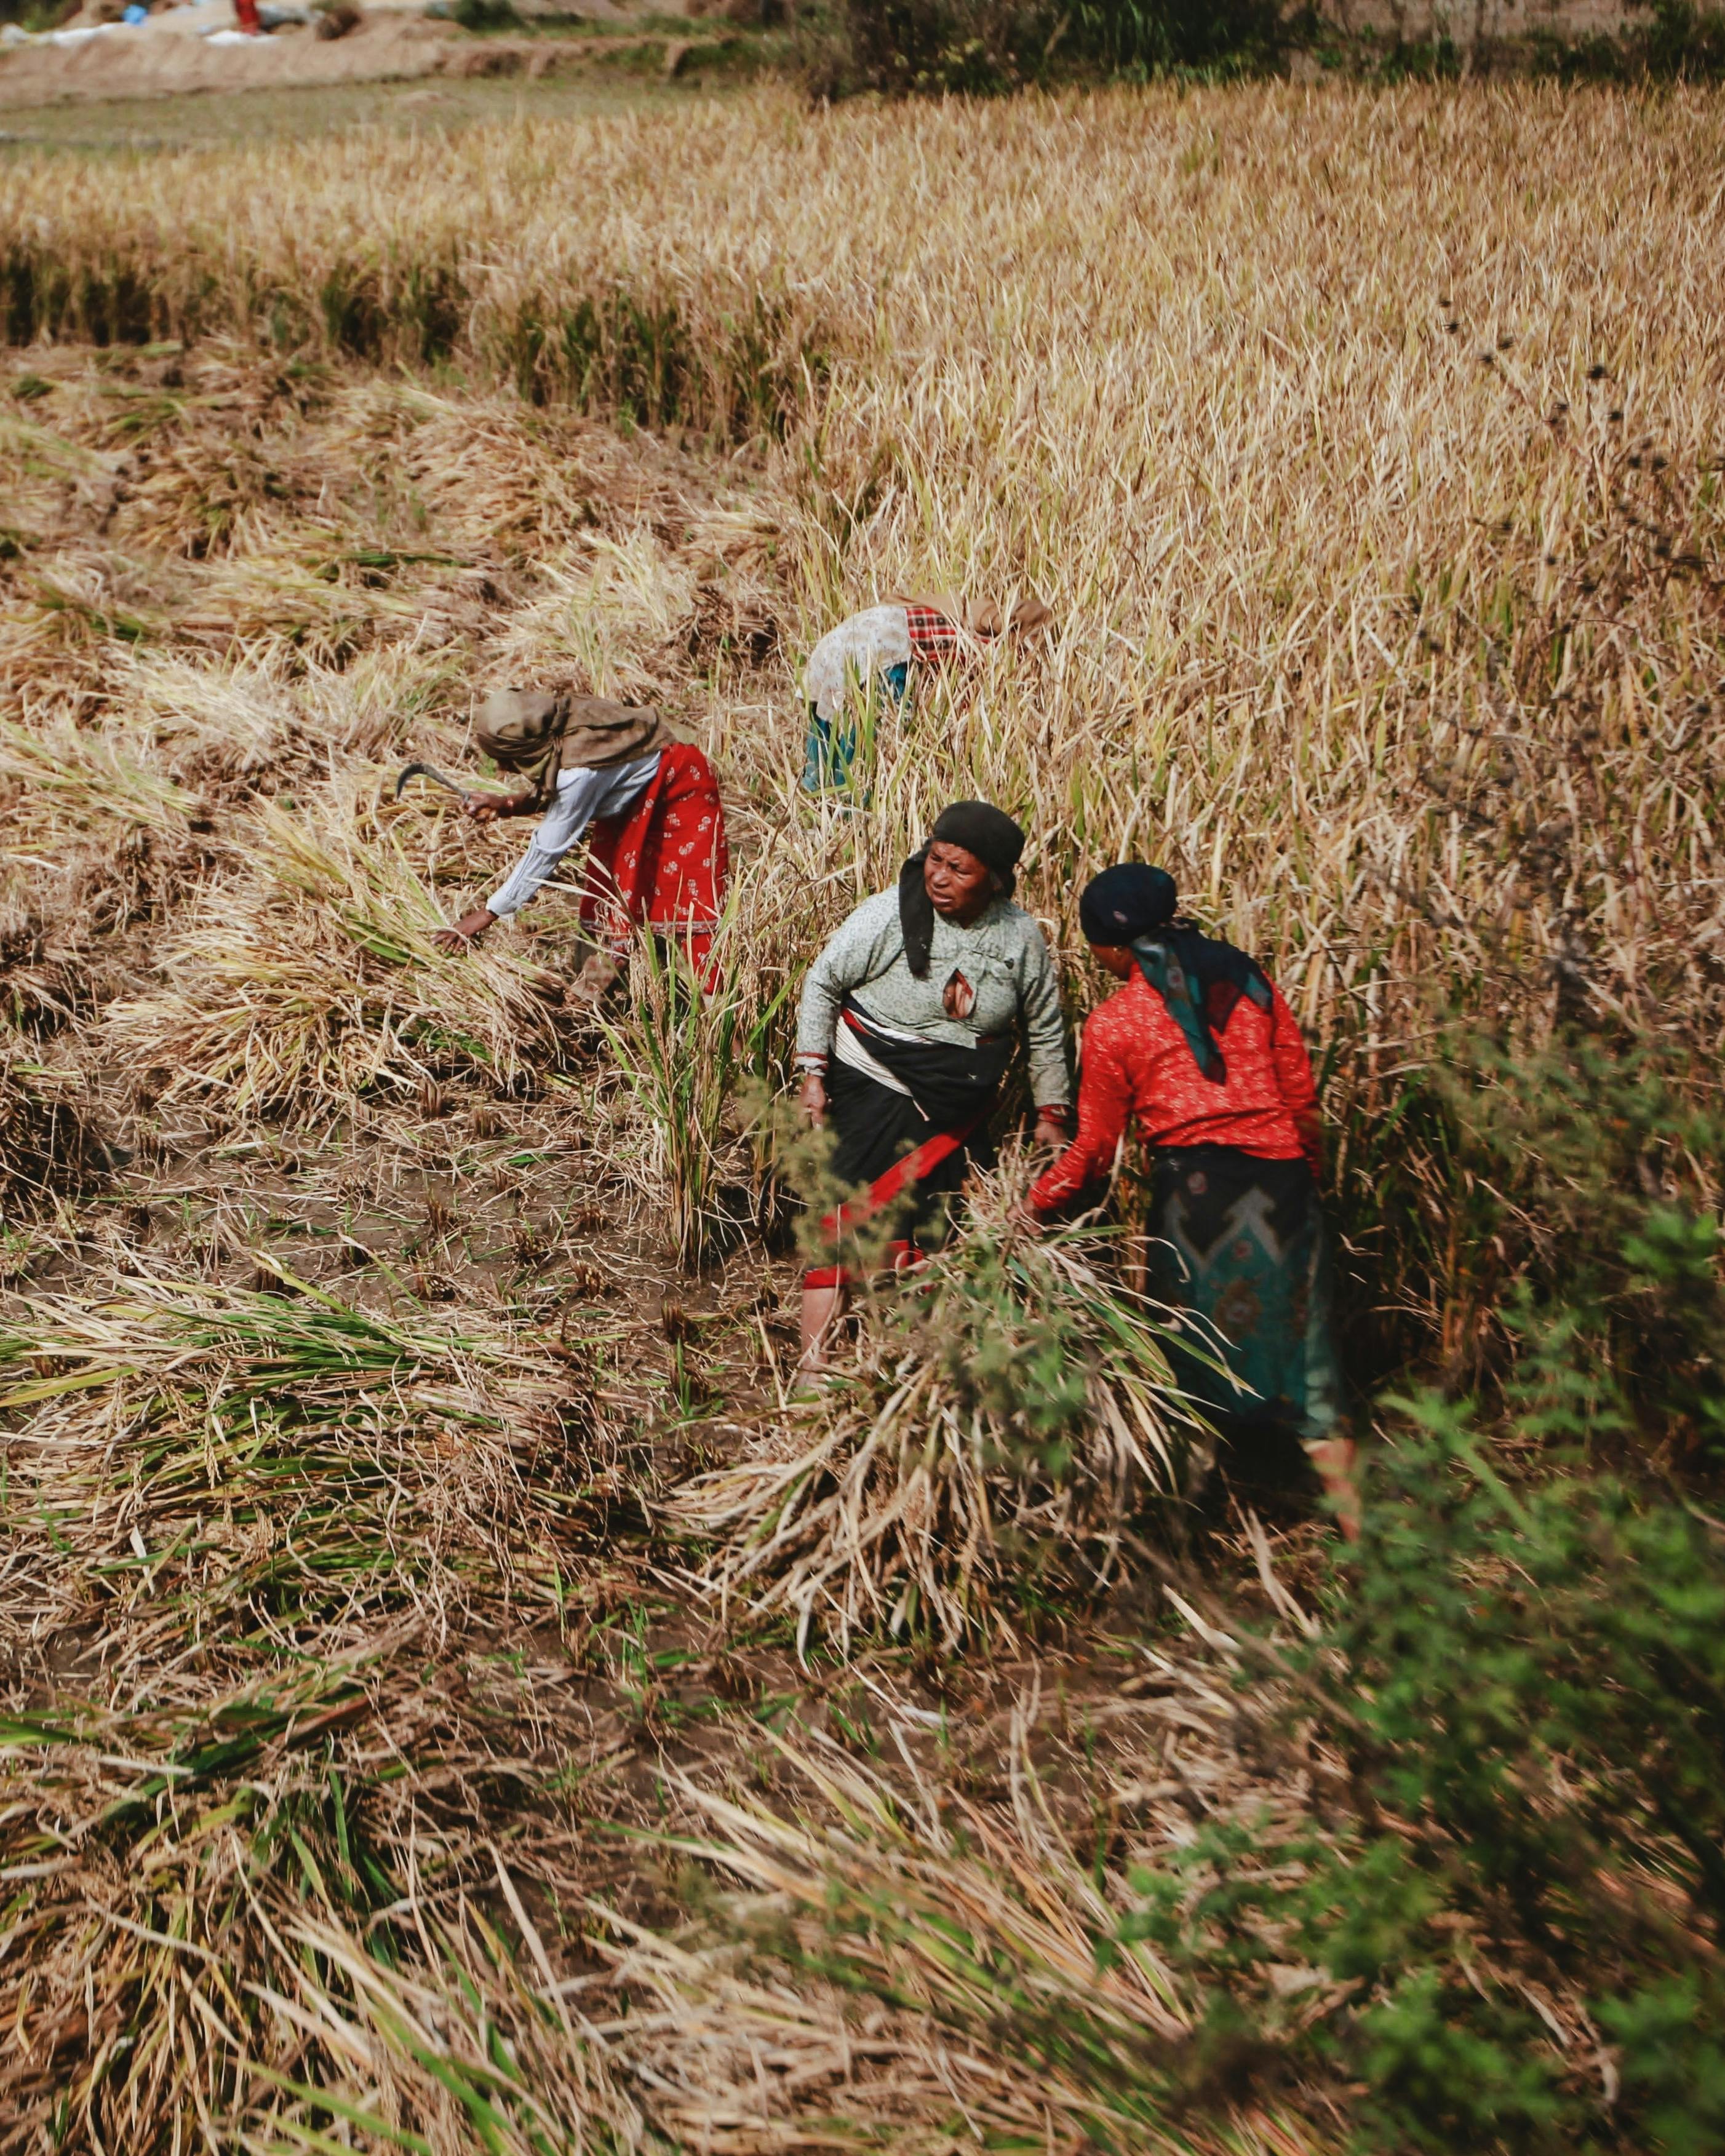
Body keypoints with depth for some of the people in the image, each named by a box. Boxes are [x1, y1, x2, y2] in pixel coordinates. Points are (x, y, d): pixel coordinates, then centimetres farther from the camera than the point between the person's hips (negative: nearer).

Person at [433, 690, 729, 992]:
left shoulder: (578, 772, -37)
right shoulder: (555, 725, -16)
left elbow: (546, 851, -29)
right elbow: (546, 792, 3)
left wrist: (487, 915, -23)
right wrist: (506, 804, -18)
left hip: (678, 792, -9)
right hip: (634, 799, 9)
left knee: (688, 901, -9)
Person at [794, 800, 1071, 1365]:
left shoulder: (1021, 937, -4)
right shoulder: (889, 915, -15)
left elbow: (1046, 1030, 8)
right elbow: (823, 983, -4)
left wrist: (1051, 1113, 10)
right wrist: (813, 1075, -8)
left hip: (960, 1108, 4)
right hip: (876, 1091, -3)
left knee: (945, 1234, 8)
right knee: (847, 1218, -10)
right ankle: (812, 1365, -7)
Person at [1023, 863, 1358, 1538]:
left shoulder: (1113, 1023, 0)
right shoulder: (1250, 981, 10)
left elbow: (1096, 1148, 5)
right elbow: (1301, 1096, 12)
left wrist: (1032, 1206, 18)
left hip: (1194, 1183, -3)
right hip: (1281, 1175, 3)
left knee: (1195, 1341, 11)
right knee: (1297, 1327, 7)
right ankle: (1349, 1504, 3)